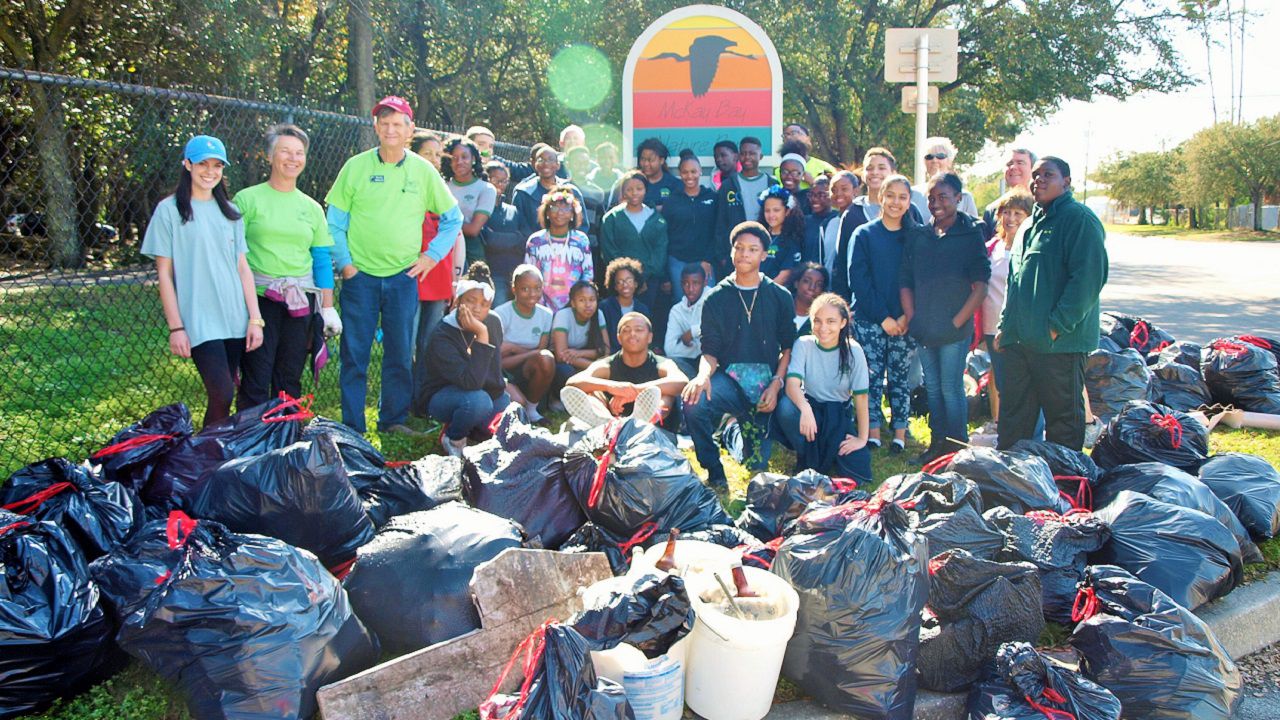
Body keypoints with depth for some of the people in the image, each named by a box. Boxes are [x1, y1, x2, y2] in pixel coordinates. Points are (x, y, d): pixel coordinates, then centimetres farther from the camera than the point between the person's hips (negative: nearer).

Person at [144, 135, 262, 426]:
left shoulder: (230, 212, 13)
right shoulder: (170, 210, 0)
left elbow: (243, 267, 11)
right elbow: (164, 273, -2)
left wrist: (255, 319, 4)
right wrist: (175, 327, -7)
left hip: (235, 320, 5)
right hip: (199, 322, -5)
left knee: (223, 395, 7)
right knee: (222, 395, -15)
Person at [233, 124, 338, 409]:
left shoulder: (311, 207, 11)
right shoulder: (247, 199, 0)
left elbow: (322, 259, 12)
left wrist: (328, 308, 8)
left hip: (300, 303, 3)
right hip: (257, 298, -3)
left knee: (290, 380, 9)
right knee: (256, 381, -2)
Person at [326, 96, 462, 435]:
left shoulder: (424, 171, 4)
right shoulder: (356, 167, 1)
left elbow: (453, 218, 12)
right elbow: (335, 221, 5)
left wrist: (432, 255, 4)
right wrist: (344, 262, -3)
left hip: (404, 276, 1)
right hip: (360, 276, -1)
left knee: (401, 354, 7)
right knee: (354, 354, 2)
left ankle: (394, 420, 20)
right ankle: (352, 427, 11)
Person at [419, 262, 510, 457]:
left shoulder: (493, 322, -10)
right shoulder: (442, 335, -27)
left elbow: (493, 374, -1)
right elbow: (471, 381, -39)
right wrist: (482, 335, -40)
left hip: (486, 391, 6)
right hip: (443, 395, -6)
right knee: (478, 400, -37)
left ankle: (470, 428, 15)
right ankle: (453, 439, -7)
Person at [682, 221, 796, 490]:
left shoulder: (780, 297, 7)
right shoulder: (717, 298, 5)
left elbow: (788, 347, 8)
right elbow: (710, 351, 1)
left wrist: (776, 384, -8)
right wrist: (704, 375, -22)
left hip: (766, 381, 1)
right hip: (729, 377, -1)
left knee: (757, 463, -2)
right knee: (693, 405, -34)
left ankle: (734, 433, 36)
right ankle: (715, 474, -10)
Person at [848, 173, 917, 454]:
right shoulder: (864, 234, 2)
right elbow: (858, 278, -4)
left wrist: (907, 316, -9)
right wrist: (883, 316, -10)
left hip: (903, 322, 1)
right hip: (869, 319, -1)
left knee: (899, 377, 4)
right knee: (872, 376, 0)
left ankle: (899, 434, 11)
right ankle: (873, 432, 8)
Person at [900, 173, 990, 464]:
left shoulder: (971, 235, -4)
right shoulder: (916, 235, 8)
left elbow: (981, 286, -7)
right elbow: (905, 281, 10)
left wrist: (957, 321, -10)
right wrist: (912, 319, 2)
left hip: (954, 331, -4)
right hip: (923, 329, 5)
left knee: (951, 388, -1)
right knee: (932, 388, 13)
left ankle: (958, 447, 10)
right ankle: (937, 442, 23)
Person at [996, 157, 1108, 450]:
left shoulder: (1079, 219, -9)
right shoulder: (1032, 224, 19)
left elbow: (1088, 278, -18)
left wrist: (1058, 325, -21)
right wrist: (1005, 325, 17)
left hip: (1060, 342, -8)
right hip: (1020, 339, 9)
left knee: (1063, 416, 4)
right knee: (1014, 416, 15)